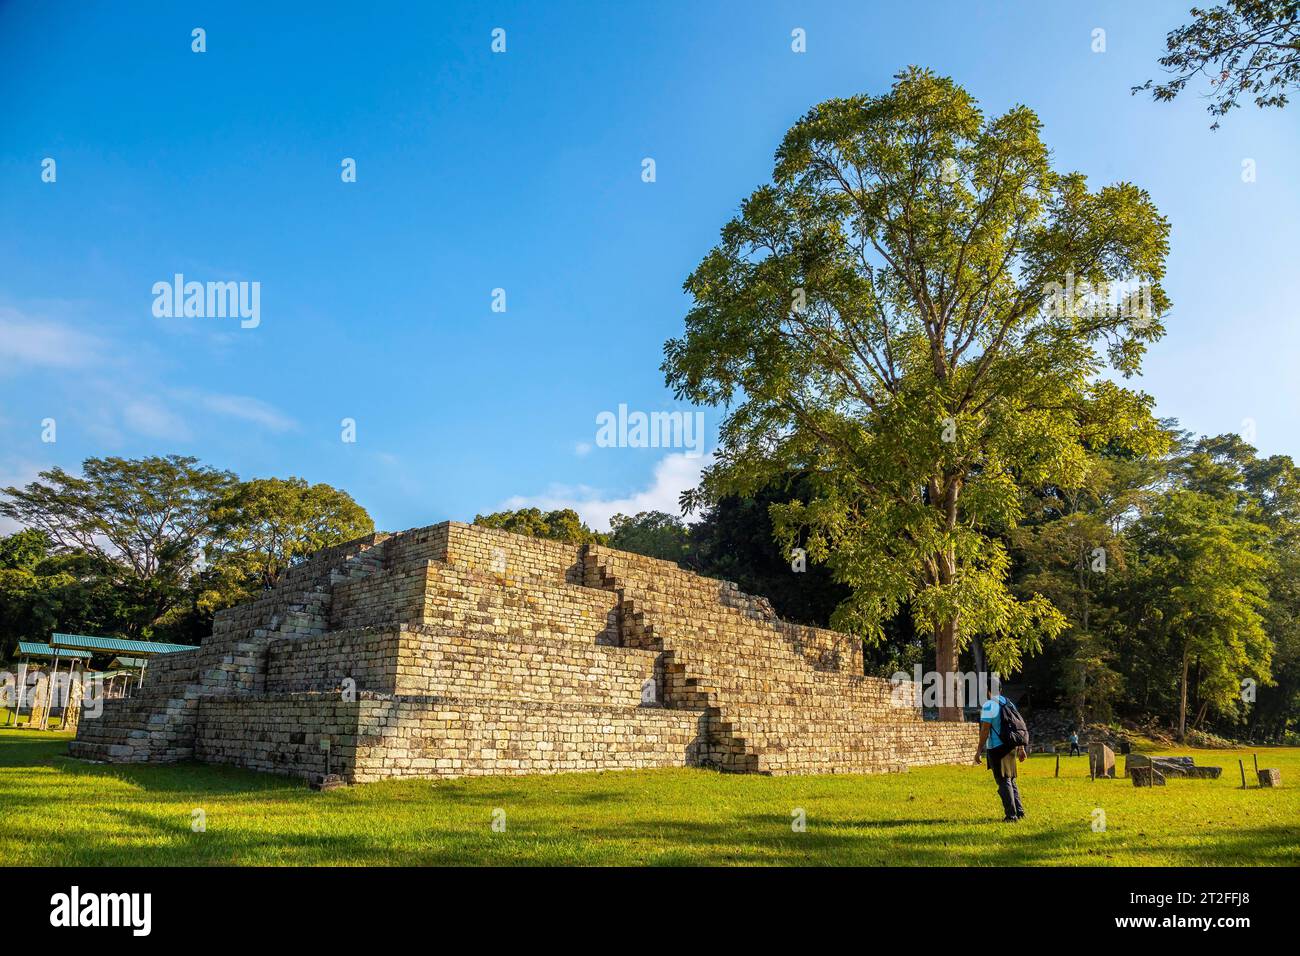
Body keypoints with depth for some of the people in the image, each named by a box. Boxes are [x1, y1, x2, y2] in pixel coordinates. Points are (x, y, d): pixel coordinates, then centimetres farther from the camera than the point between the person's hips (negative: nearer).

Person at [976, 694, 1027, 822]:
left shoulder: (989, 705, -13)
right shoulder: (1006, 701, 11)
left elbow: (985, 729, -17)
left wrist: (979, 751, -12)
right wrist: (1021, 748, 19)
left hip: (997, 748, -8)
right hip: (1010, 746, 8)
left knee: (1003, 782, -1)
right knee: (1011, 780, 19)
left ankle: (1011, 816, 0)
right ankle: (1020, 812, 22)